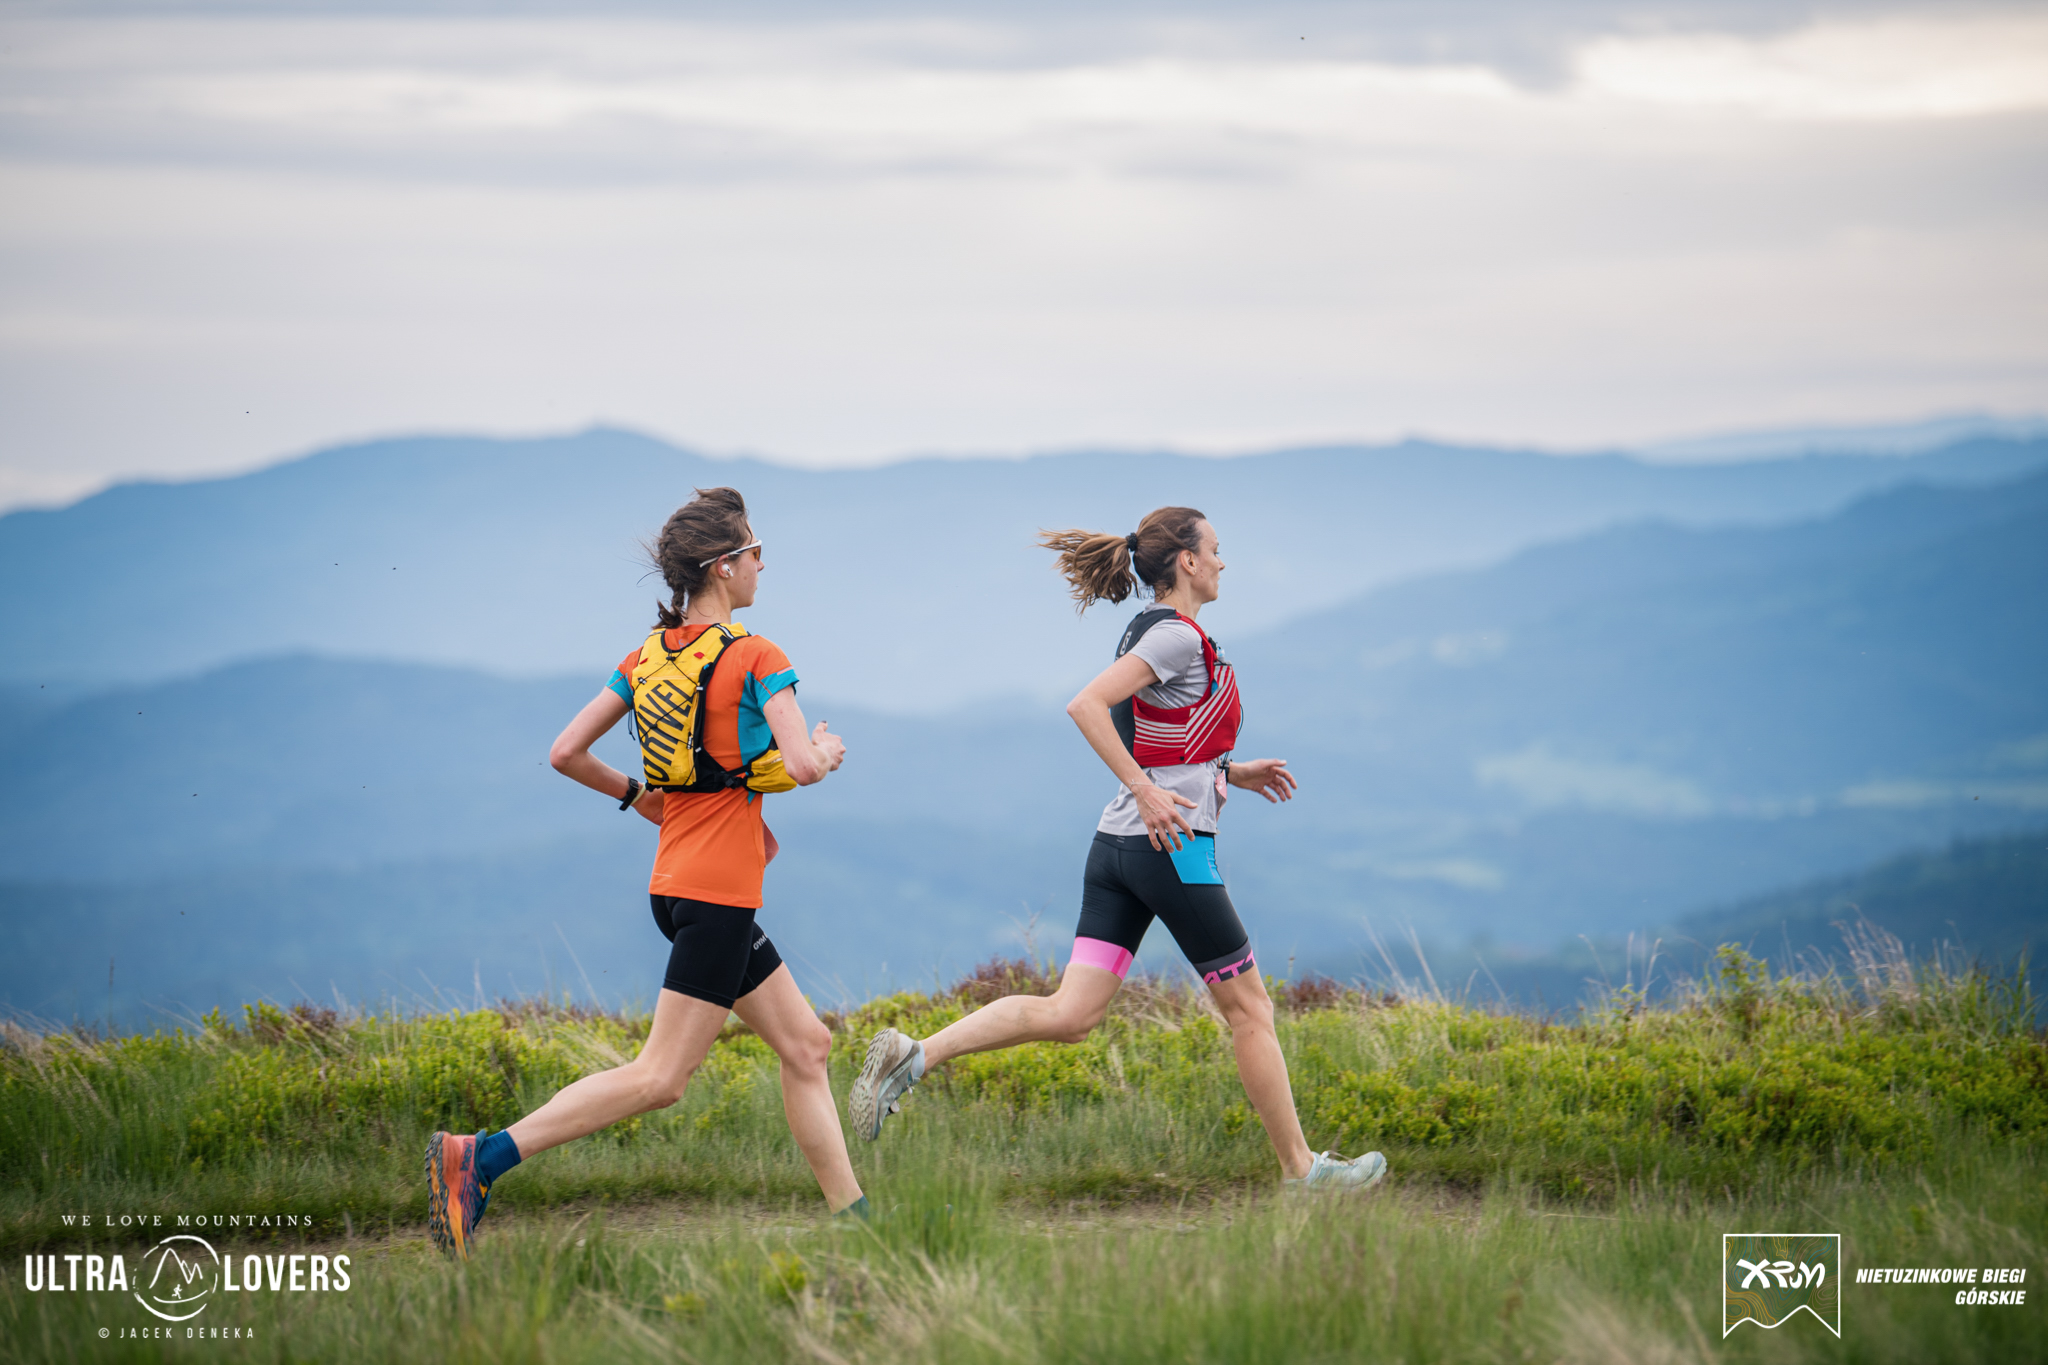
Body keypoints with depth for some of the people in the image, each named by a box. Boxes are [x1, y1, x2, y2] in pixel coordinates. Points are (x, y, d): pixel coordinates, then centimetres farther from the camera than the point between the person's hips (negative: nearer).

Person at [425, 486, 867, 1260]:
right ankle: (479, 1160, -18)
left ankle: (852, 1219, 15)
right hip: (720, 886, -9)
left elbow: (566, 753, 7)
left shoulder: (647, 658, 9)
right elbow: (803, 765, -22)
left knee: (806, 1046, 14)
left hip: (680, 876, 9)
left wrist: (638, 797, 20)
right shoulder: (755, 659, -12)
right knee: (661, 1078, -11)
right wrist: (827, 752, 1)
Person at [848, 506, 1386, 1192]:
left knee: (1069, 1014, 0)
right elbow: (1085, 705, -24)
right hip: (1173, 847, -9)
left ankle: (912, 1055, -13)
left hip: (1119, 843, 9)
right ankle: (1300, 1168, 14)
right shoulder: (1179, 637, -12)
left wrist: (1230, 773, 21)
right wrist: (1147, 791, -23)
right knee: (1249, 1007, 5)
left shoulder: (1149, 631, 17)